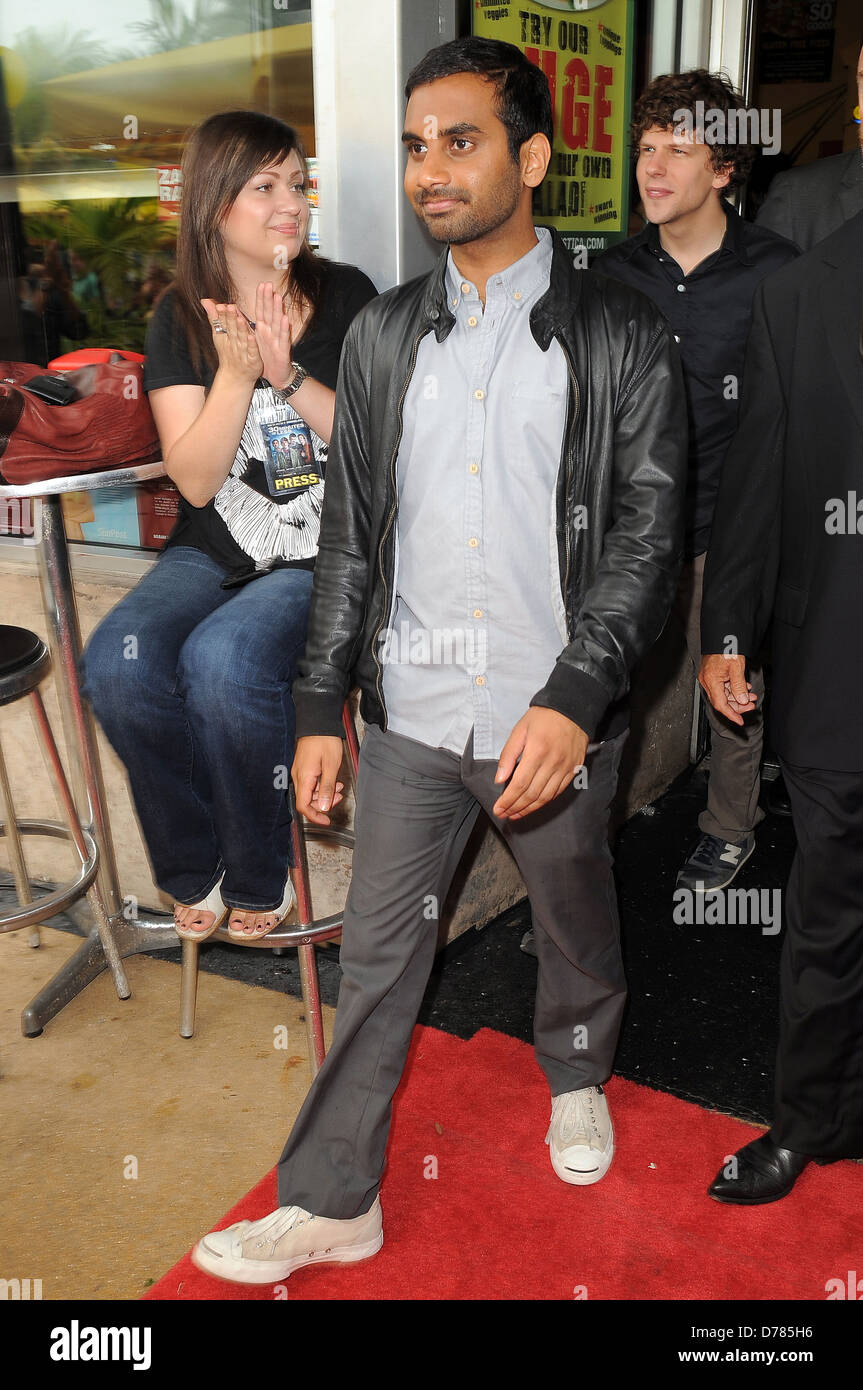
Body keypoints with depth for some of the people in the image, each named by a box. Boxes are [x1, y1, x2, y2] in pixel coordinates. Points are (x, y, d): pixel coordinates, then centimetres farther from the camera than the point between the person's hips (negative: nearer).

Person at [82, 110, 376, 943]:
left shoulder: (344, 297, 1)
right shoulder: (181, 320, 5)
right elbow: (195, 479, -4)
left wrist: (289, 375, -17)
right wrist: (237, 374, -18)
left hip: (324, 556, -2)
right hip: (211, 555, 3)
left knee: (223, 659, -32)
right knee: (118, 662, -25)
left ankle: (257, 878, -5)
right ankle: (193, 871, -1)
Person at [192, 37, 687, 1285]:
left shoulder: (621, 338, -6)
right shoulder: (382, 338, 4)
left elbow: (649, 533, -10)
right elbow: (352, 532, 6)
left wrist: (574, 699, -22)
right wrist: (321, 706, 3)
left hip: (554, 719, -2)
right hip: (412, 715, 3)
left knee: (576, 931, 20)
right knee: (377, 956, 11)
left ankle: (577, 1079, 51)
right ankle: (332, 1203, 27)